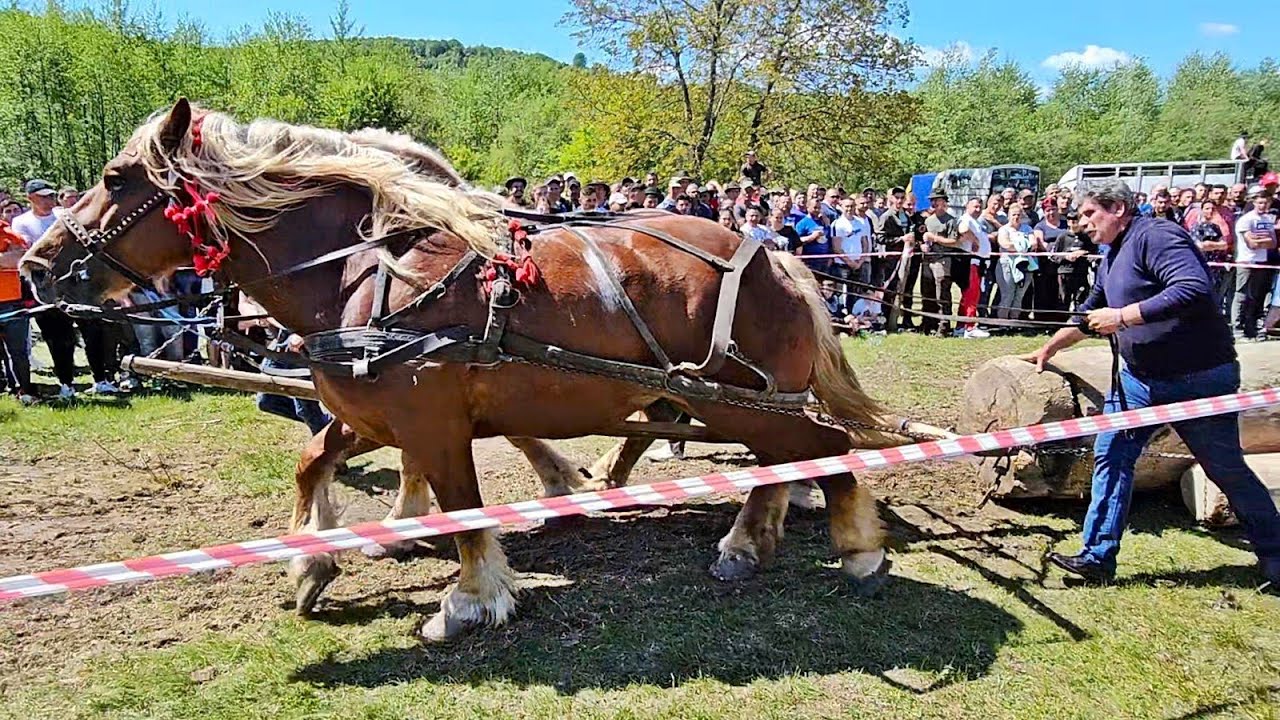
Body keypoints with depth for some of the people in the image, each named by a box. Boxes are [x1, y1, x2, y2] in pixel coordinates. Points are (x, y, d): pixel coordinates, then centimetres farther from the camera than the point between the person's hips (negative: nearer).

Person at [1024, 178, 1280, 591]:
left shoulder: (1155, 237, -17)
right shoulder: (1112, 258, 12)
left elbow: (1194, 289, -33)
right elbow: (1089, 315, 26)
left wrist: (1123, 316, -29)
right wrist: (1049, 349, 28)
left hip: (1198, 379, -8)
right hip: (1139, 377, 9)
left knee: (1228, 471, 6)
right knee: (1111, 457, 2)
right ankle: (1097, 558, 7)